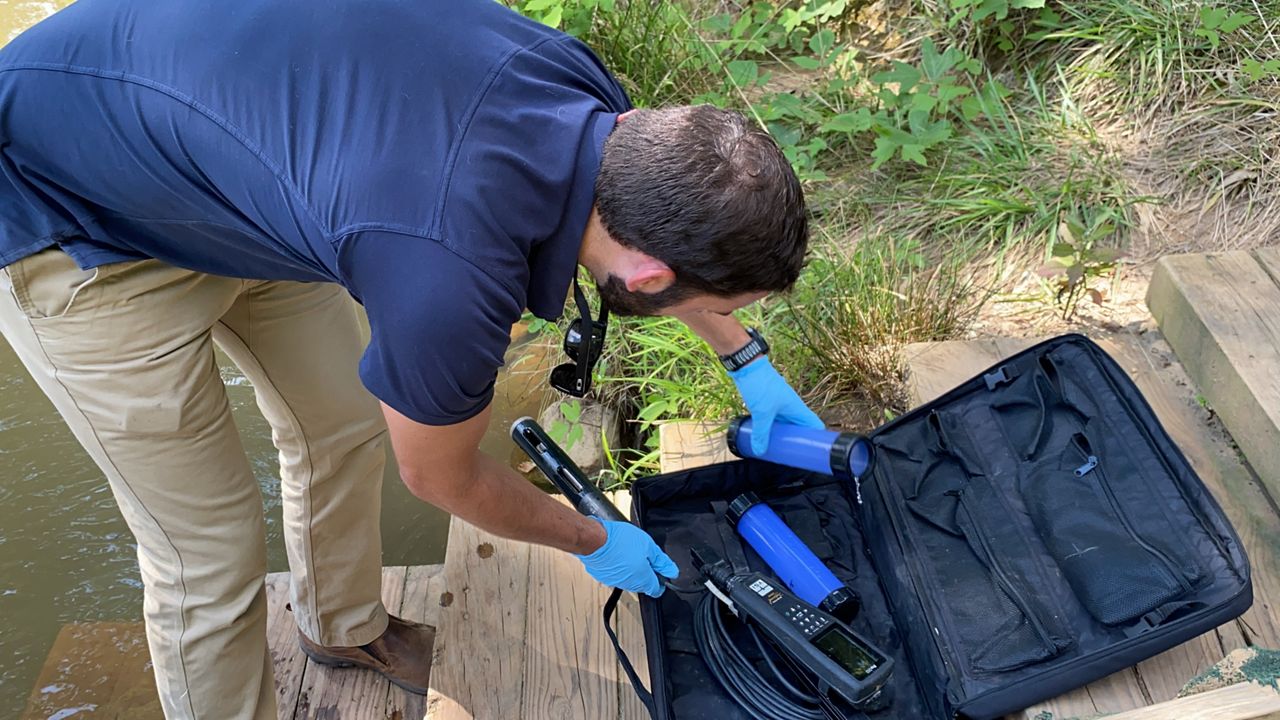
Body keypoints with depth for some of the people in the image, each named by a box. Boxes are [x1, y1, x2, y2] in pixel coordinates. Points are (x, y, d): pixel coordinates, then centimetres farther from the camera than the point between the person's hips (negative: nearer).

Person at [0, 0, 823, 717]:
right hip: (70, 227, -7)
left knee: (346, 426, 17)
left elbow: (658, 226, 8)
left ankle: (348, 627, 45)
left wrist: (747, 359, 13)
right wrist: (594, 542, 1)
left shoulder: (580, 94, -19)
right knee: (209, 554, 0)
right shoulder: (451, 278, -40)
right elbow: (444, 479, -16)